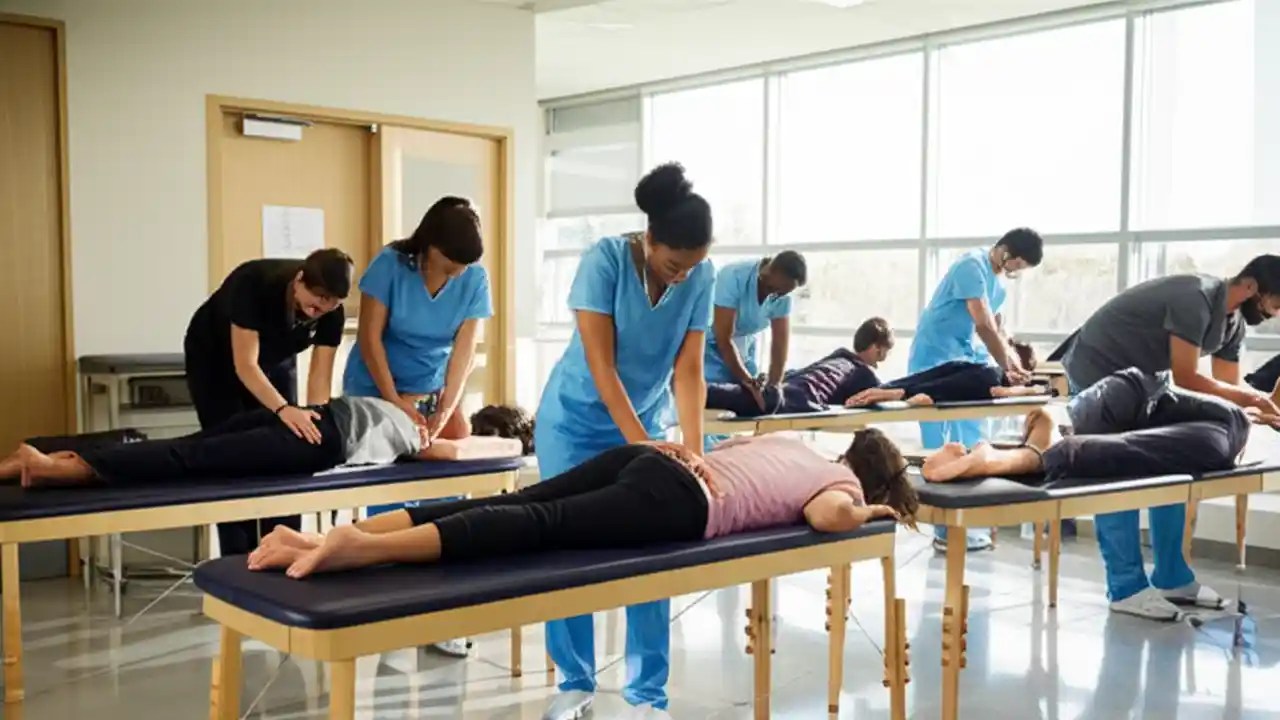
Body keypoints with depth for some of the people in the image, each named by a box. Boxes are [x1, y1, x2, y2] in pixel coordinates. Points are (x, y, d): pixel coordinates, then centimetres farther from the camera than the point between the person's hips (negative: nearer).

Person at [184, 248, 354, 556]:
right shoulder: (253, 282, -38)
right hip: (215, 361, -4)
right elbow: (245, 365, -41)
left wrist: (312, 421, -38)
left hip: (275, 362, 4)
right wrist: (283, 409, -54)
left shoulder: (331, 312, -25)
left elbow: (320, 376, -23)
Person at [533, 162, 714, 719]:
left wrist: (693, 451, -26)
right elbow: (601, 365, -25)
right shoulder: (604, 260, -24)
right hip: (578, 423, -2)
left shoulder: (701, 276, -13)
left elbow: (688, 370, -13)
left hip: (645, 420, 3)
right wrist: (643, 447, -30)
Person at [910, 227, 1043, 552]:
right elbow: (983, 324, -22)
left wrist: (1012, 361, 2)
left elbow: (996, 326, 17)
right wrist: (1006, 368, -15)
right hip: (936, 363, -10)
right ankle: (948, 530, -6)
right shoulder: (973, 266, -17)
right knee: (941, 447, -8)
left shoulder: (997, 280, 12)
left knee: (970, 445, 9)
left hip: (966, 364, 10)